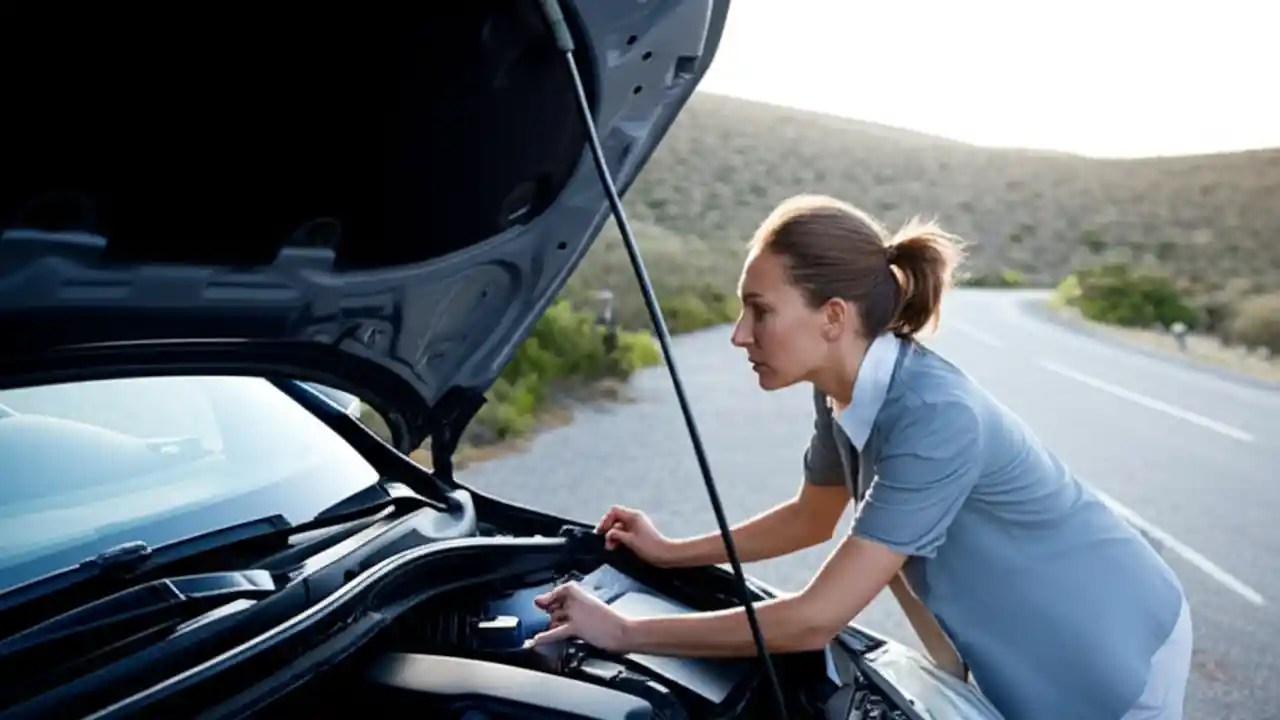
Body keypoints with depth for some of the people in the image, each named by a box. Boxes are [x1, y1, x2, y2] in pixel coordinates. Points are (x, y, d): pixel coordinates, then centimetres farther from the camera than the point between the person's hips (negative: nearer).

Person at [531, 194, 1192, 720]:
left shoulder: (935, 419, -36)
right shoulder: (845, 392, -11)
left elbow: (816, 618, -34)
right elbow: (812, 517, 7)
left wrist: (625, 632, -28)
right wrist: (672, 552, 3)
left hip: (1107, 654, -6)